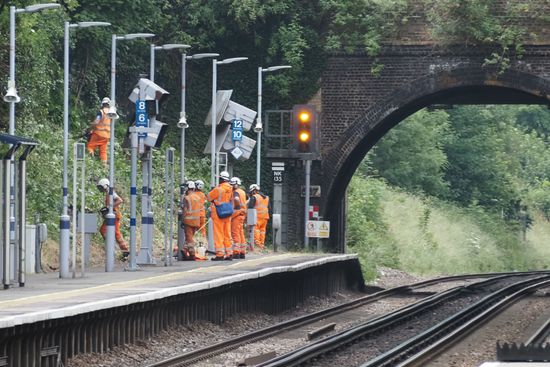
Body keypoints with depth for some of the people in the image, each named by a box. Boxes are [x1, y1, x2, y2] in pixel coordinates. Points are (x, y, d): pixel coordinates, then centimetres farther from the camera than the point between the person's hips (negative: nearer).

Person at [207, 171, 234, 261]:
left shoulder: (218, 189, -17)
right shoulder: (230, 189, 3)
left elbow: (209, 197, -7)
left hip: (218, 214, -6)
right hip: (228, 214, 6)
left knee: (218, 234, -2)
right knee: (227, 234, 12)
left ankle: (220, 254, -5)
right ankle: (229, 253, 14)